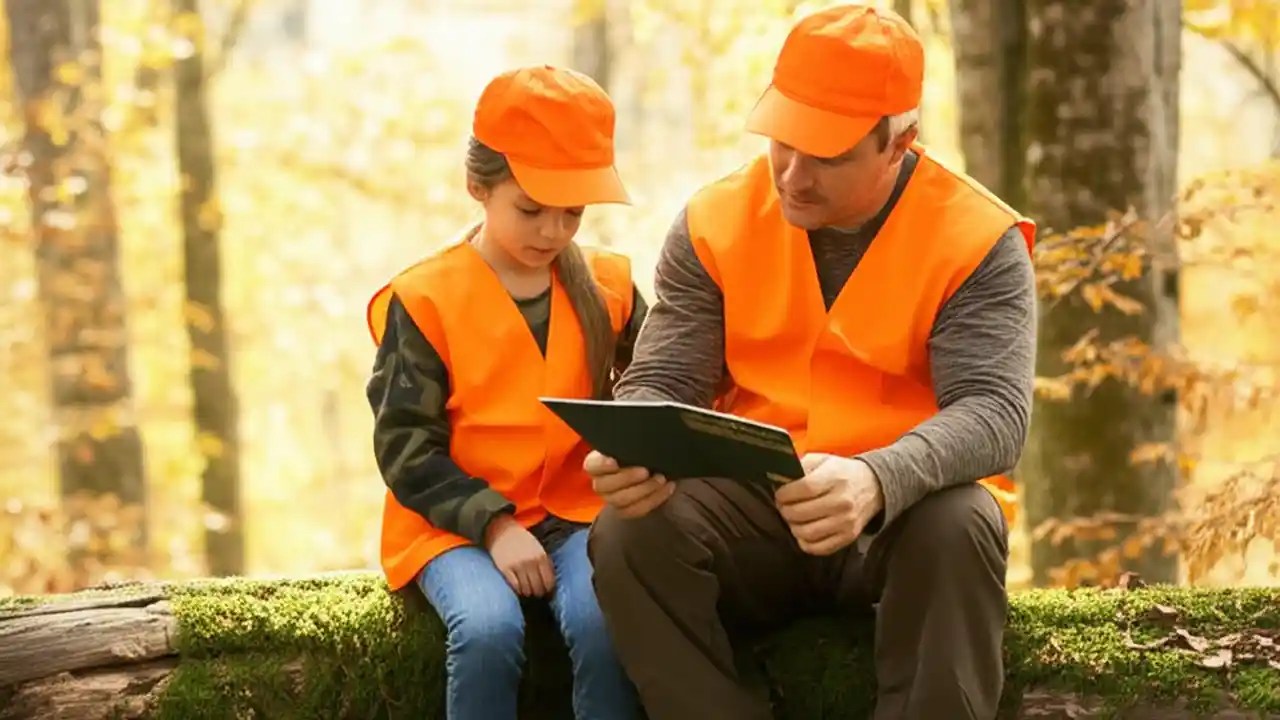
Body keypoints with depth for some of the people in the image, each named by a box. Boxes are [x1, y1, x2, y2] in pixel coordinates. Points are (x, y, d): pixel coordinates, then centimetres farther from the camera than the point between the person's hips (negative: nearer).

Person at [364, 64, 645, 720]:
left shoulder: (607, 285, 6)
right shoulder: (425, 299, -5)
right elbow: (406, 447, -6)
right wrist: (493, 523, -16)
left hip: (576, 511, 2)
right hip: (456, 521, -2)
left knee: (605, 622, -29)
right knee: (488, 630, -32)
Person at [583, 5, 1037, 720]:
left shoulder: (979, 239, -8)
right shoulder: (714, 222, 1)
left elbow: (993, 411, -19)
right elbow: (662, 383, 1)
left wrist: (877, 482, -41)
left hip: (902, 514, -2)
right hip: (751, 515, 2)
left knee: (960, 524, -35)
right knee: (632, 528, -26)